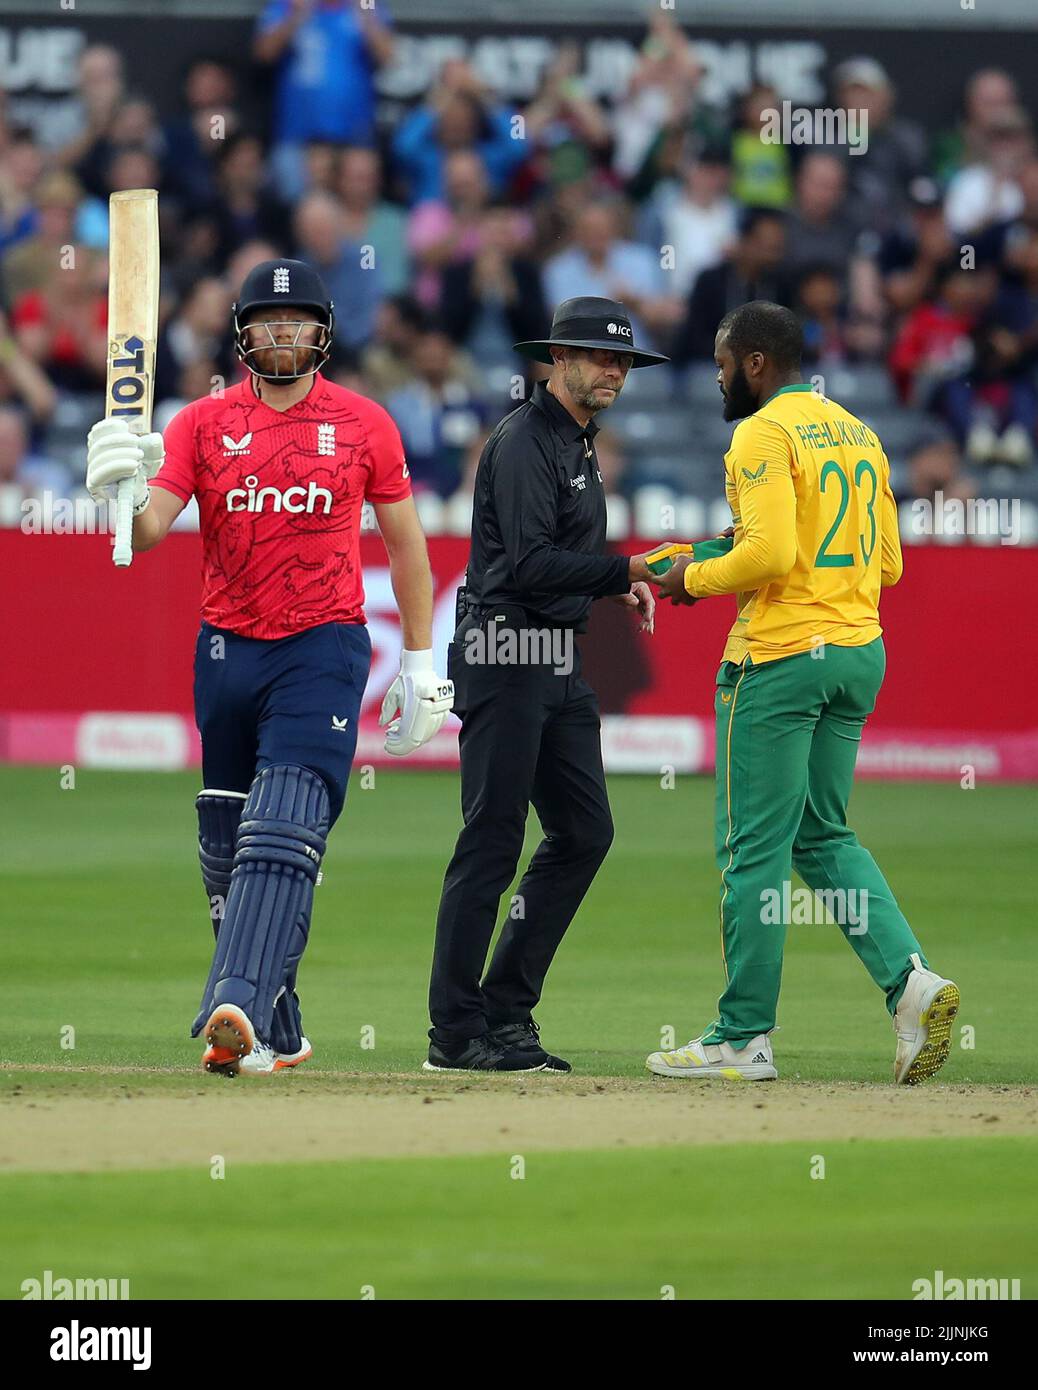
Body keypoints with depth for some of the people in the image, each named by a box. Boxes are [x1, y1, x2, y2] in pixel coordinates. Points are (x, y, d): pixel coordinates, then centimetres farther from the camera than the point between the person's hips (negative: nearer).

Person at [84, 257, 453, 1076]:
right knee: (226, 848, 7)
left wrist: (420, 663, 9)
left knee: (284, 832, -18)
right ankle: (275, 1033, 18)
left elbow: (405, 542, 11)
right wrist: (124, 490, -28)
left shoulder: (364, 424, 3)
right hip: (227, 648, 3)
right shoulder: (203, 424, 5)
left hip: (325, 648, -3)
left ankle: (236, 1011, -31)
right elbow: (147, 530, -5)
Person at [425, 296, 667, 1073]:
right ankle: (457, 1032, -5)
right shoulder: (526, 441, -12)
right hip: (506, 657, -10)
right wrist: (624, 569, -21)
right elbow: (529, 564, -22)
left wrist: (617, 586, 7)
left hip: (558, 660, 10)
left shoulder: (578, 444, 19)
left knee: (585, 831, 8)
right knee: (492, 841, -8)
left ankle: (506, 1009, 14)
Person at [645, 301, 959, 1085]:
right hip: (859, 652, 8)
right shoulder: (857, 433, 15)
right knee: (824, 836, 16)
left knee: (754, 846, -1)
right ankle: (910, 978, -4)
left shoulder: (764, 434, -11)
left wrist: (696, 579, -6)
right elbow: (888, 562, 16)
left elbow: (770, 551, -22)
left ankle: (744, 1037, 2)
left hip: (781, 656, -8)